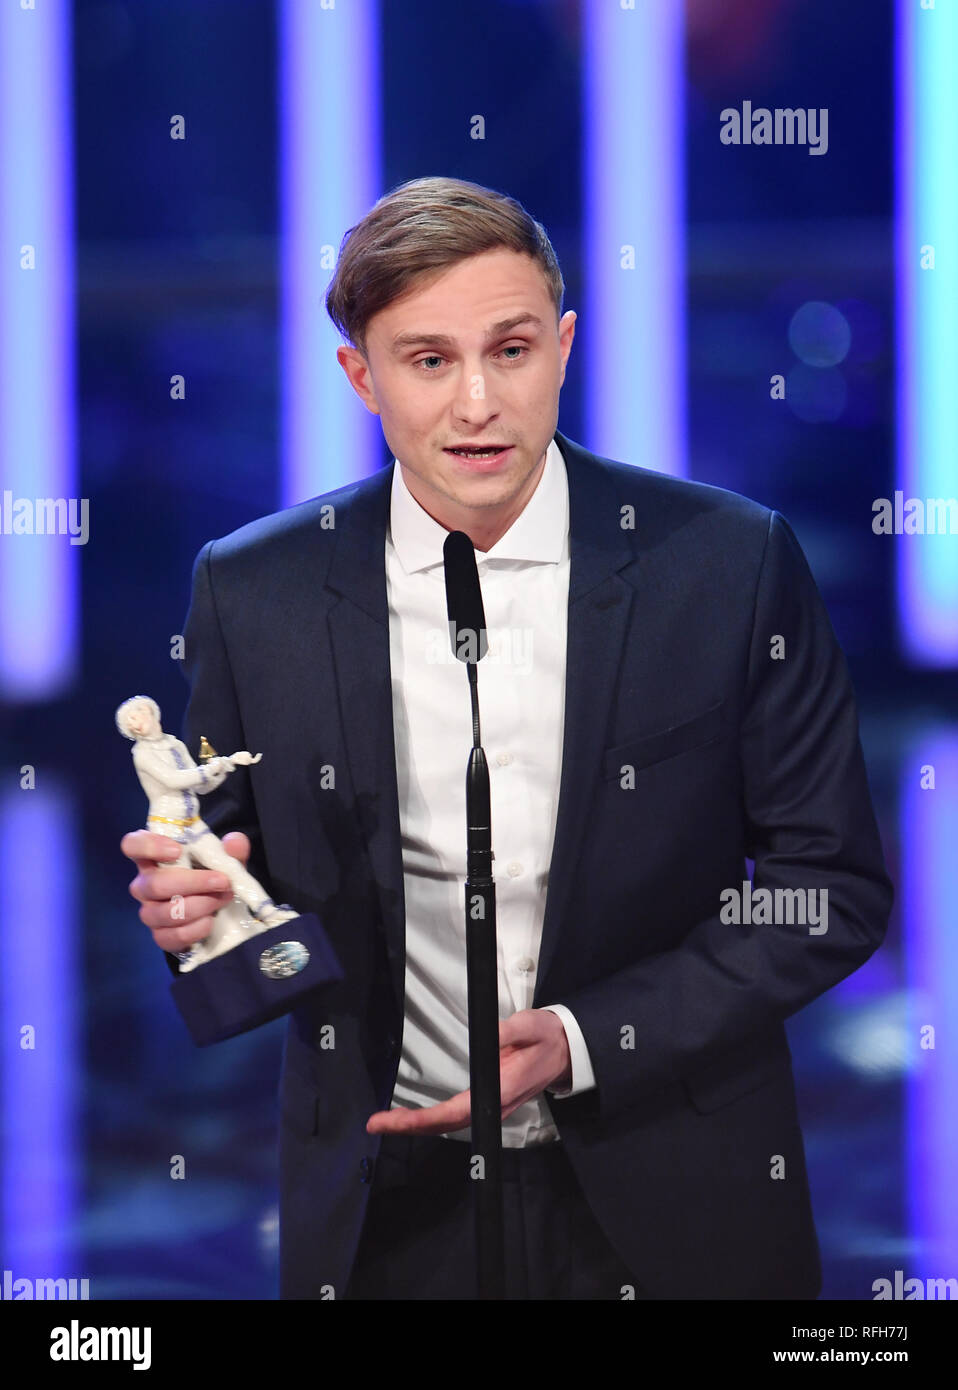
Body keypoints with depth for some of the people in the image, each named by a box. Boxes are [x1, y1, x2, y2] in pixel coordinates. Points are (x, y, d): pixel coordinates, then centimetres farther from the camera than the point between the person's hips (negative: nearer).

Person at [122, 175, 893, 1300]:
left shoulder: (733, 563, -9)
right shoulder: (252, 592, -4)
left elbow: (832, 887, -6)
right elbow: (242, 858, 8)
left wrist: (585, 1041, -15)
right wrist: (193, 900, -16)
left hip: (669, 1208, -1)